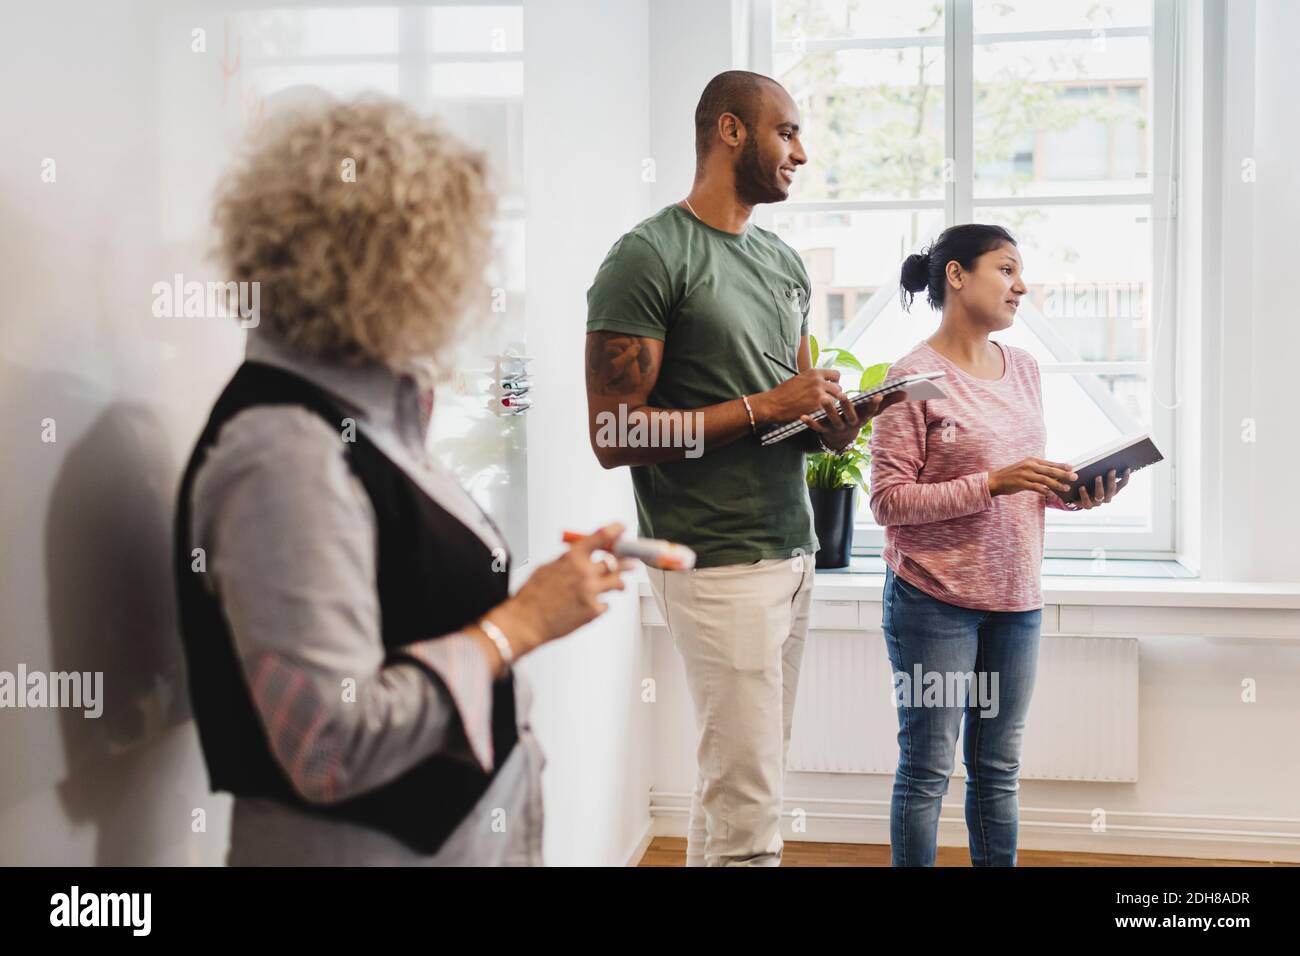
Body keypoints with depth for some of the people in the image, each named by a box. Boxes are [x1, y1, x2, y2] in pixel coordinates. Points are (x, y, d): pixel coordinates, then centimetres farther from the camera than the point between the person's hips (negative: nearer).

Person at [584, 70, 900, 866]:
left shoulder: (785, 263, 17)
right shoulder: (649, 256, -8)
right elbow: (614, 437, -14)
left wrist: (830, 425, 0)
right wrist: (769, 406, -15)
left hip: (795, 551, 8)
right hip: (720, 563, -7)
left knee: (743, 786, 9)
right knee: (748, 813, -6)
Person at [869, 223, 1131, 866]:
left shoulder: (1022, 369, 10)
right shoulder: (916, 376, -11)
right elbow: (888, 500, -15)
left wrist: (1074, 493, -3)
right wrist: (992, 484, -22)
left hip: (1016, 599, 7)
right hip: (935, 598, -6)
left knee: (998, 769, 15)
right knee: (926, 769, 3)